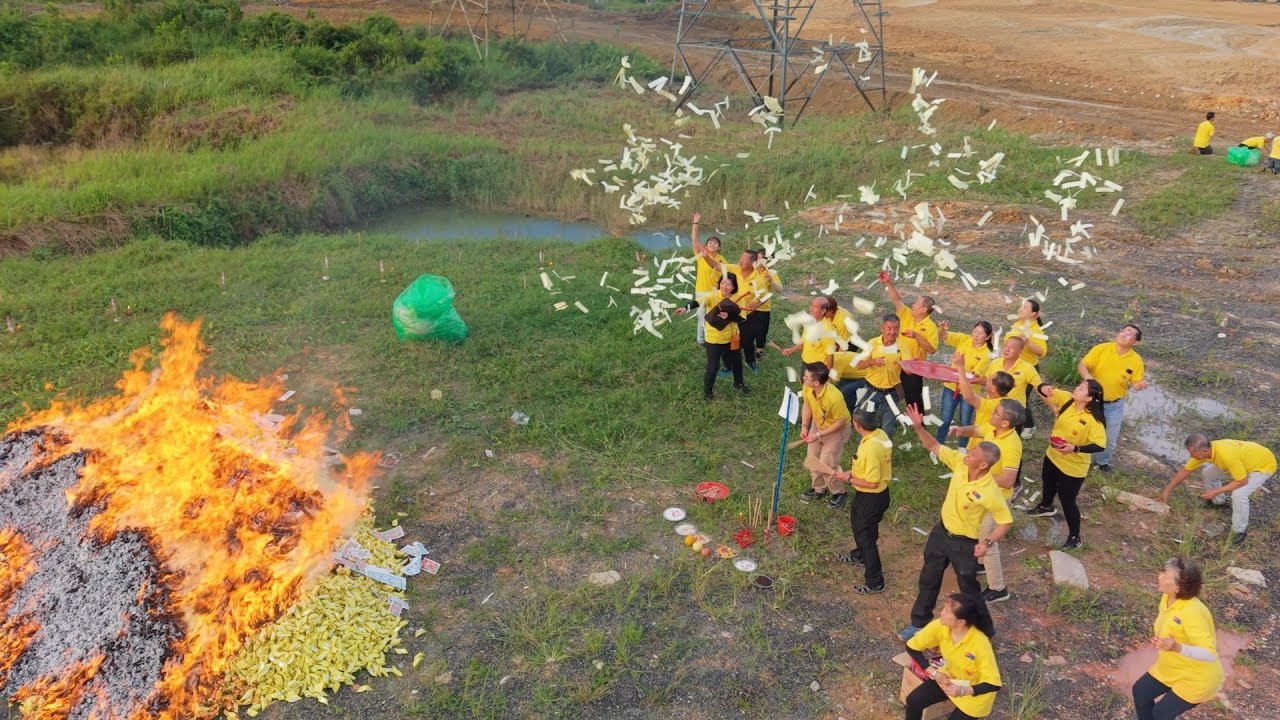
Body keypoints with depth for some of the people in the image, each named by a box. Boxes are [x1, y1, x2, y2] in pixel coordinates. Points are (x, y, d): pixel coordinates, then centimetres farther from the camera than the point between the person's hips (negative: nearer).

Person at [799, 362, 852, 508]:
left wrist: (818, 435, -23)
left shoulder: (834, 397, -40)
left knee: (826, 465, -4)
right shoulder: (807, 388, -23)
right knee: (812, 459, 14)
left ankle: (838, 493, 22)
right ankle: (819, 489, 37)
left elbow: (841, 421, -25)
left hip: (836, 430, -6)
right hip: (817, 425, 6)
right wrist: (804, 426, -12)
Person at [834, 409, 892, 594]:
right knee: (858, 525, 31)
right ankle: (860, 555, 56)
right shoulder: (880, 434, -5)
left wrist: (849, 479, -16)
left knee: (867, 536, 7)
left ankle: (875, 582, 21)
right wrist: (854, 472, 6)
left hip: (870, 498, -9)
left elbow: (872, 483, -28)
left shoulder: (870, 448, -34)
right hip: (879, 493, 9)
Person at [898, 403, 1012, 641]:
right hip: (941, 531, 6)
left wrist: (988, 542, -28)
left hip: (965, 543, -6)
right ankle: (919, 623, 39)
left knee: (968, 589, 15)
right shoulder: (960, 461, -16)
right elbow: (935, 447, -7)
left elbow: (1006, 521, -18)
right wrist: (918, 427, -23)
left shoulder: (990, 492, -30)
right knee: (928, 579, 21)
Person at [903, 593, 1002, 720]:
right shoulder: (940, 626, -24)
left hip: (975, 690, -4)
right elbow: (912, 647, -12)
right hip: (948, 678, 4)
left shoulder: (980, 643, -36)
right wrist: (934, 673, -20)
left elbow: (994, 684, -30)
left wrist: (963, 691, -42)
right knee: (913, 701, -6)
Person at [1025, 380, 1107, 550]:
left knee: (1067, 499, 5)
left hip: (1073, 466, -7)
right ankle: (1046, 507, 65)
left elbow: (1100, 445, -31)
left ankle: (1075, 537, 26)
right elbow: (1043, 391, -11)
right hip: (1053, 455, 7)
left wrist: (1075, 448, -38)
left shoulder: (1093, 420, -30)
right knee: (1048, 483, 33)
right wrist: (1044, 388, -35)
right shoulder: (1067, 399, -14)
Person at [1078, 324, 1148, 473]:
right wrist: (1087, 377, -34)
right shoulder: (1101, 348, -13)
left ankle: (1103, 461, 41)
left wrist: (1139, 385, -27)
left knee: (1110, 438, 15)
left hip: (1115, 406, 1)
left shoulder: (1136, 360, -8)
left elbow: (1136, 382, -3)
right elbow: (1081, 365, -14)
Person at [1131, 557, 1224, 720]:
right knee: (1140, 691, 13)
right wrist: (1158, 636, 0)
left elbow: (1209, 654, -37)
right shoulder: (1167, 598, -9)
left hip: (1196, 677, -8)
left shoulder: (1192, 612, -36)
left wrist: (1177, 647, -50)